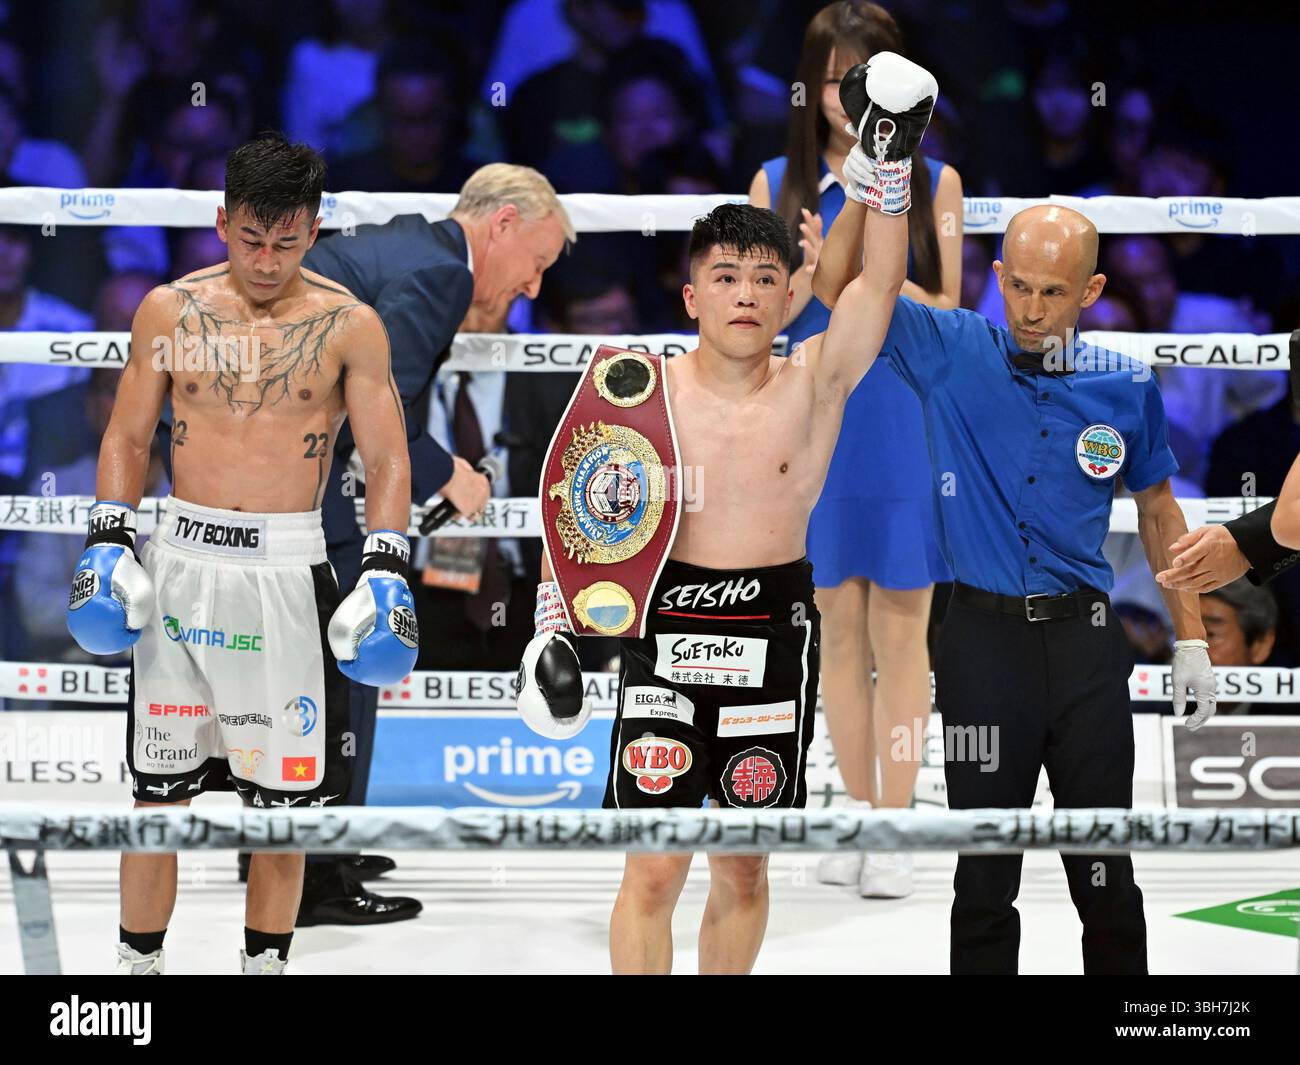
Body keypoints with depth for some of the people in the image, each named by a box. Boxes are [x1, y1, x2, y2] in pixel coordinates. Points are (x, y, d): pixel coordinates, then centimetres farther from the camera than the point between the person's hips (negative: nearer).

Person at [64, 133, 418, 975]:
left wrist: (387, 572, -11)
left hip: (289, 573, -1)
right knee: (157, 790, 3)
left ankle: (265, 962, 17)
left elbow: (388, 459, -1)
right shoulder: (170, 310, 4)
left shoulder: (349, 326, -1)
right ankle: (139, 962, 14)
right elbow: (127, 437, 11)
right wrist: (108, 542, 0)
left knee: (285, 795, 4)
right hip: (181, 563, 1)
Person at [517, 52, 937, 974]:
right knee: (654, 868, -5)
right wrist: (554, 627, 0)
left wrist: (888, 171, -25)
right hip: (663, 632, -1)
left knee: (743, 866, 11)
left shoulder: (813, 383, -2)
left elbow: (880, 284, -14)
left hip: (773, 639, 1)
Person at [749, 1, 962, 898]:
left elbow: (945, 315, -3)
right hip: (817, 424, 2)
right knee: (840, 630, 8)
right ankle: (858, 816, 18)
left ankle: (894, 828, 5)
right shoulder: (780, 185, 3)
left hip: (908, 428, -1)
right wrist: (809, 272, -17)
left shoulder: (935, 184, 0)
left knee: (900, 630, 0)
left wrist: (869, 268, -20)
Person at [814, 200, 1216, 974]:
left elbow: (1159, 511, 14)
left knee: (1104, 873, 8)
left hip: (1085, 645, 1)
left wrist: (1192, 640, 12)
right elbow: (837, 286, -6)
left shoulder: (1127, 388, 2)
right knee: (985, 876, 7)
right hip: (984, 641, -1)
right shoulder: (953, 354, -1)